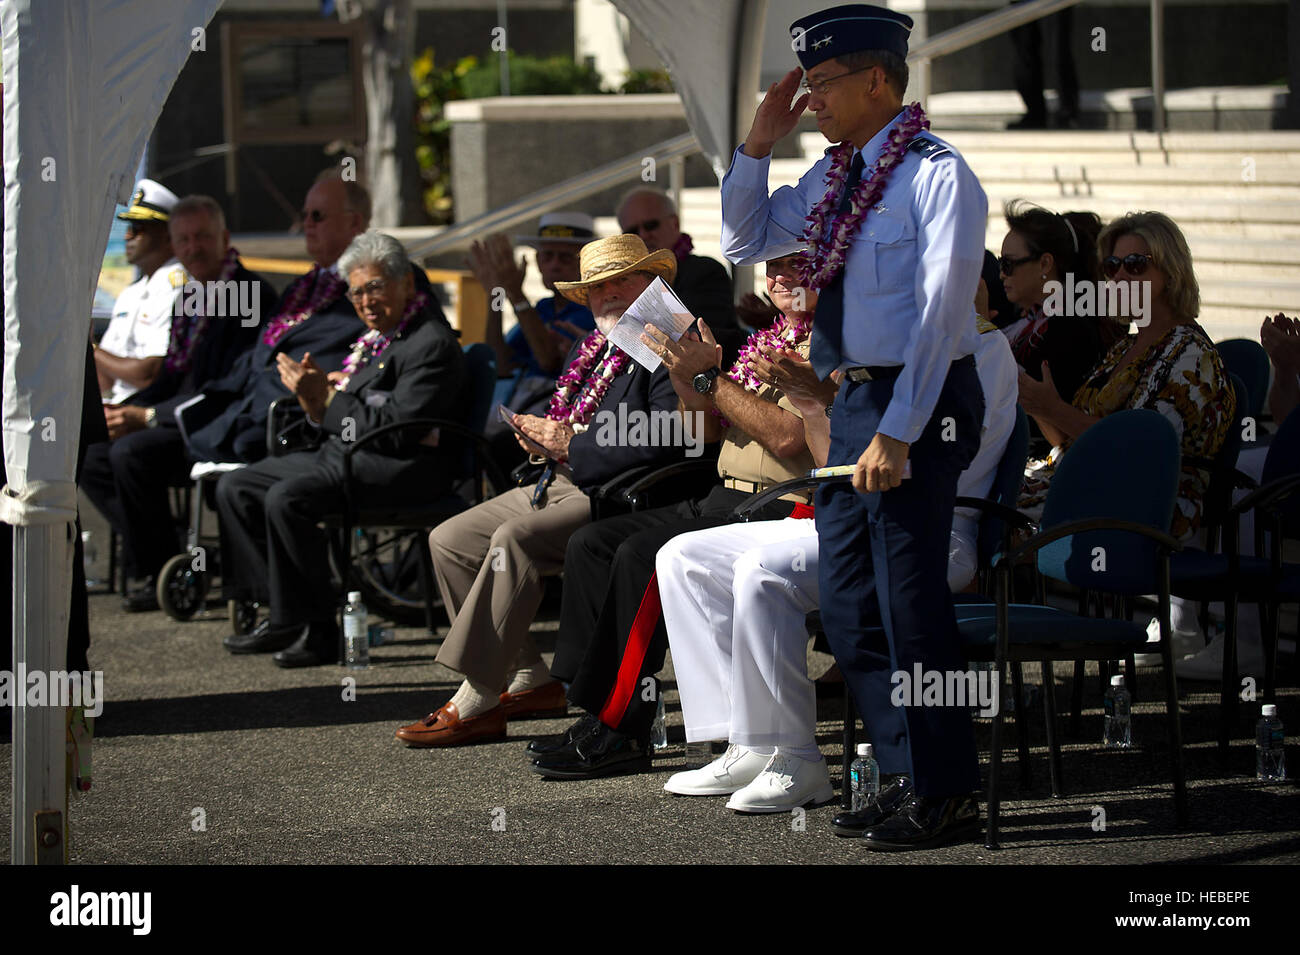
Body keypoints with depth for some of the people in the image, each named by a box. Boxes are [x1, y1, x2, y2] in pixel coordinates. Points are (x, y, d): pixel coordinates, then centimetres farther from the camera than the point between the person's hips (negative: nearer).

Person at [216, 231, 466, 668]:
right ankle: (282, 616, 2)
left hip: (396, 467, -11)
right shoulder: (376, 337, 18)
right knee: (234, 488, 5)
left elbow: (395, 429, -22)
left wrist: (328, 400, -19)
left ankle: (315, 630, -23)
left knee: (287, 498, -31)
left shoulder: (432, 344, -13)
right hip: (341, 453, 11)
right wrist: (314, 398, -3)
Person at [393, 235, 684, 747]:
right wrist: (543, 440, 3)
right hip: (559, 484, 10)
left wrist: (571, 444, -16)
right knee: (449, 540, 2)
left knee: (514, 539, -32)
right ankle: (529, 679, 4)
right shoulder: (585, 352, 21)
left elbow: (664, 441, -21)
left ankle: (477, 704, -29)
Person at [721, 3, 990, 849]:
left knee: (911, 604, -4)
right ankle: (906, 772, 20)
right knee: (848, 608, 10)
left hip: (921, 401, -8)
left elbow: (940, 312, -18)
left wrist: (897, 433, -22)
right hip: (854, 400, 8)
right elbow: (743, 244, 24)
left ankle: (946, 796, 6)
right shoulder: (834, 176, 12)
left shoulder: (938, 174, -13)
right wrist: (758, 144, 10)